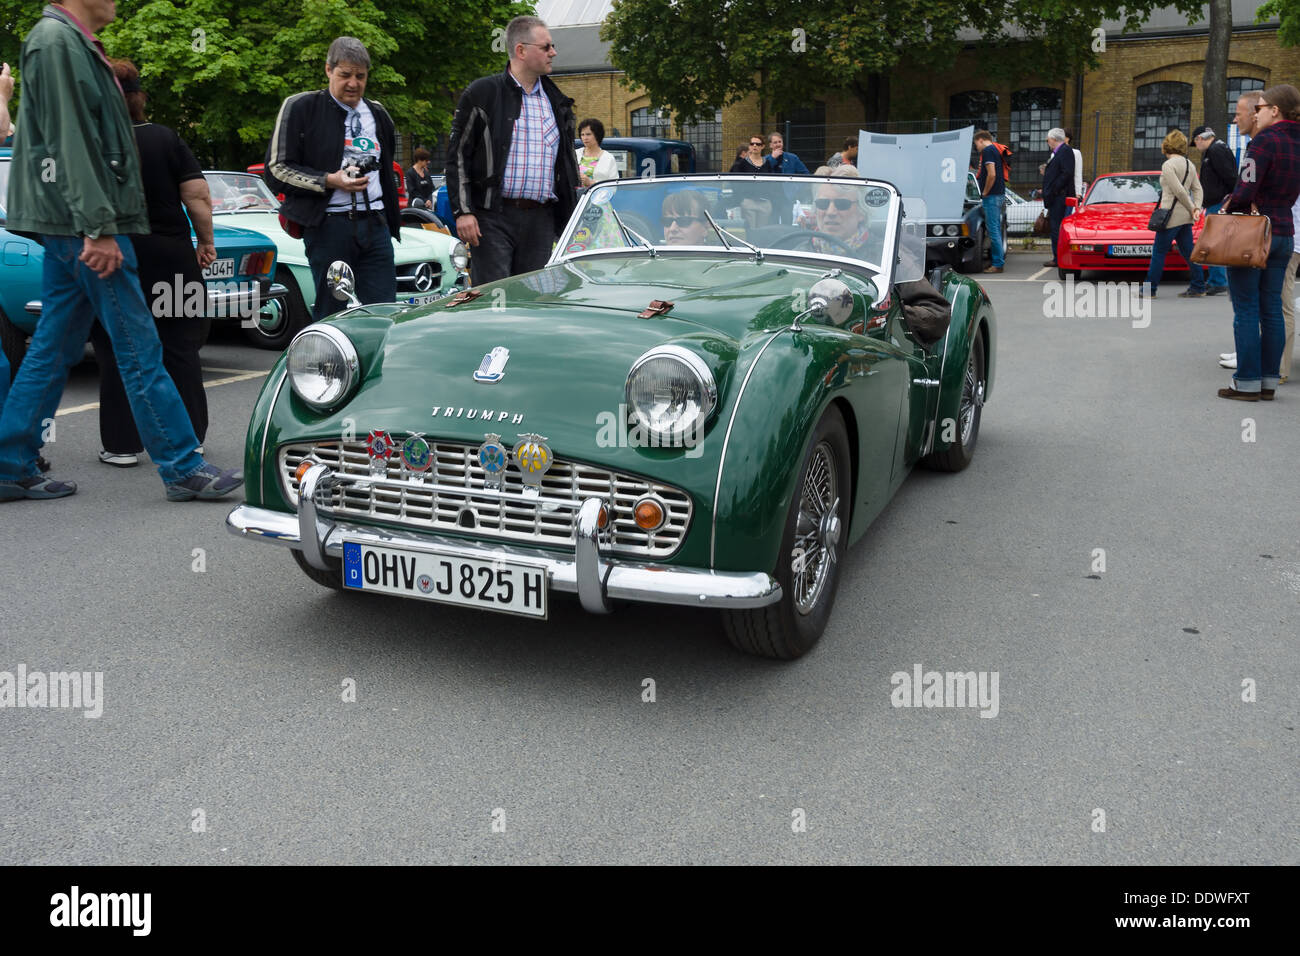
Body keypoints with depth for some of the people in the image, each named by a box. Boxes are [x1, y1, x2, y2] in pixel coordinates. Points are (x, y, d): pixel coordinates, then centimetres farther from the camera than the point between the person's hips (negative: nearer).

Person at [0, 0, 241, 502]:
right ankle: (184, 469, -2)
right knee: (139, 350, -7)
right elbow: (69, 143, -18)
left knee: (52, 349, 11)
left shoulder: (75, 44, 20)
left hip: (70, 227, 10)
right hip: (83, 223, -10)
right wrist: (99, 228, -22)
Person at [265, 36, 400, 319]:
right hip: (328, 225, -4)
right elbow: (276, 170, -4)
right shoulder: (300, 108, 1)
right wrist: (329, 181, -15)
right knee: (331, 314, -1)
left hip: (375, 224, 5)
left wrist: (391, 219, 22)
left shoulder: (378, 113, 18)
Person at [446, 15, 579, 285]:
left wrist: (572, 217, 15)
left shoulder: (555, 101, 16)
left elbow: (567, 162, 22)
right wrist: (463, 211, -11)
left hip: (541, 220, 5)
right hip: (494, 217, -5)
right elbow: (457, 155, -2)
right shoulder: (482, 93, 0)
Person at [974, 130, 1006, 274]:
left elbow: (991, 174, -21)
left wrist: (985, 192, -12)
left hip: (992, 196, -10)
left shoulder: (987, 151, -12)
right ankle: (999, 261, 18)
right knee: (996, 230, 14)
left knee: (993, 230, -8)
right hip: (1000, 194, 10)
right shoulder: (995, 150, 18)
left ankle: (998, 264, -8)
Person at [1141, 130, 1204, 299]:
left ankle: (1149, 289, 1)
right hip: (1185, 217, 8)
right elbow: (1197, 189, 11)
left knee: (1159, 252, -2)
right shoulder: (1189, 164, 14)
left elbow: (1179, 191, -17)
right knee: (1188, 252, 11)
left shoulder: (1168, 165, -12)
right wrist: (1197, 208, 0)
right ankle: (1198, 287, 13)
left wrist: (1192, 208, -8)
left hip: (1172, 215, -8)